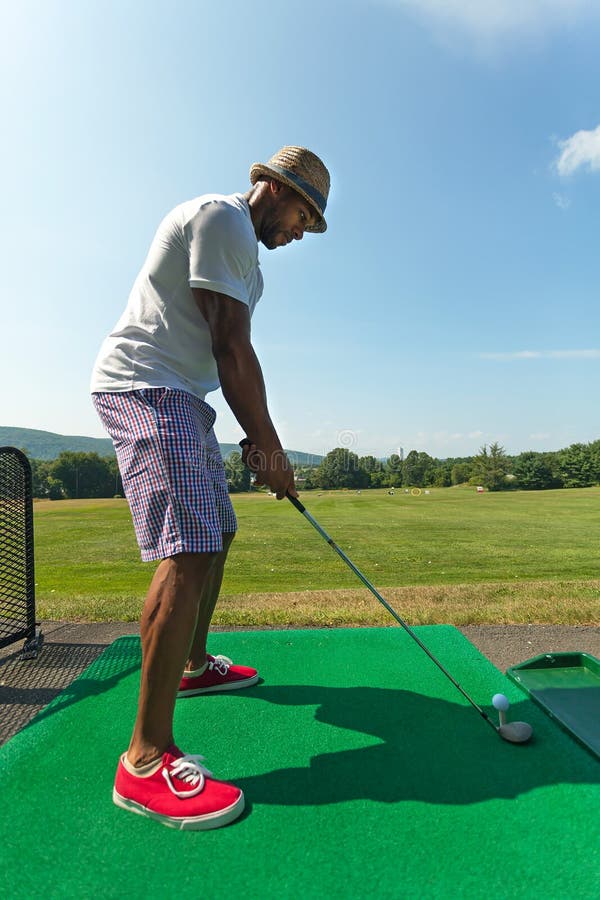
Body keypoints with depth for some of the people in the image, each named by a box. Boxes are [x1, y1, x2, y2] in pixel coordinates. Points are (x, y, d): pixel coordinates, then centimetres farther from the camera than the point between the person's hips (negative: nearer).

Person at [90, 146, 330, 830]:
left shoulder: (238, 243, 25)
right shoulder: (224, 218, -7)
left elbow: (224, 353, 17)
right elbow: (232, 348, -16)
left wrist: (254, 437, 7)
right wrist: (268, 443, -12)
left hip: (178, 398, 11)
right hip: (146, 388, -11)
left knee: (216, 534, 15)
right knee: (188, 550, -21)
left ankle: (194, 665, 32)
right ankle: (146, 760, -15)